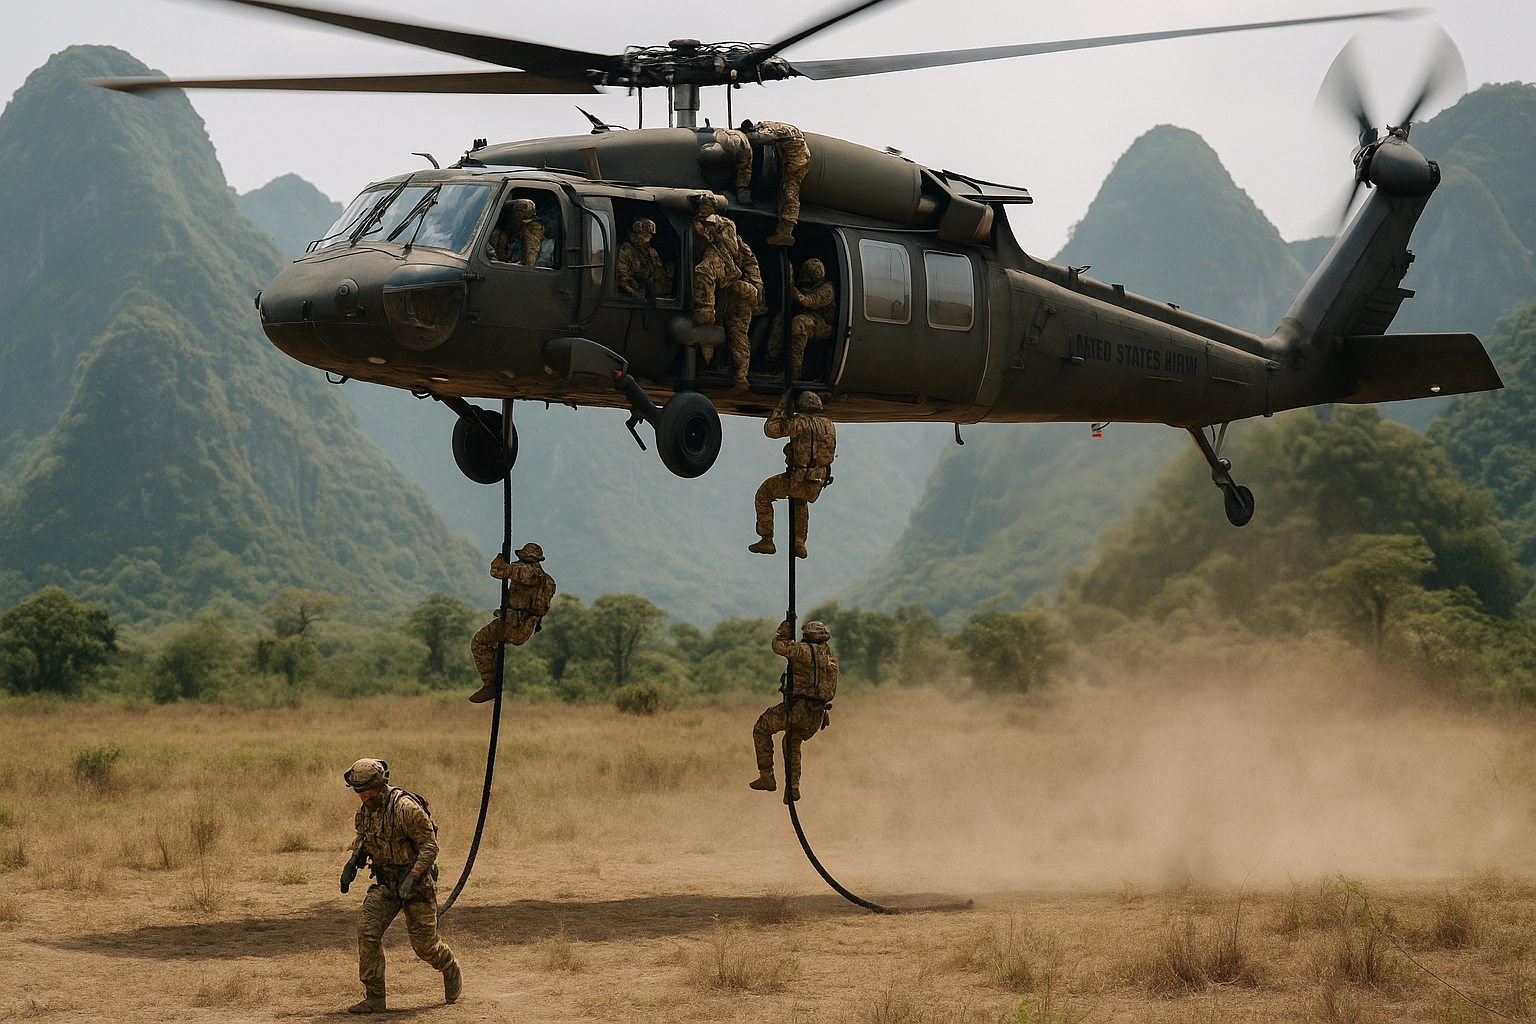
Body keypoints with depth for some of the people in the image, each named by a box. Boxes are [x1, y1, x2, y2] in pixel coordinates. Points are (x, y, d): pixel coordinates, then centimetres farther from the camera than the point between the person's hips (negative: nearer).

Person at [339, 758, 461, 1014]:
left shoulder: (406, 808, -24)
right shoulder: (366, 809, 0)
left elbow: (430, 845, -21)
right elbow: (363, 837, 21)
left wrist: (413, 877, -29)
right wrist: (352, 863, 5)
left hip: (416, 883, -6)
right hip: (386, 883, 6)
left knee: (424, 944, 2)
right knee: (367, 931, -12)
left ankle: (452, 972, 35)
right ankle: (374, 998, -7)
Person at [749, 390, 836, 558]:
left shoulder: (800, 423, -14)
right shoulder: (829, 426, 6)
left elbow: (771, 429, -10)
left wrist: (782, 406, 1)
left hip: (797, 479, -6)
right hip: (818, 483, 6)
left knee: (763, 495, 17)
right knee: (801, 502, 38)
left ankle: (766, 541, 13)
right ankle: (800, 543, 24)